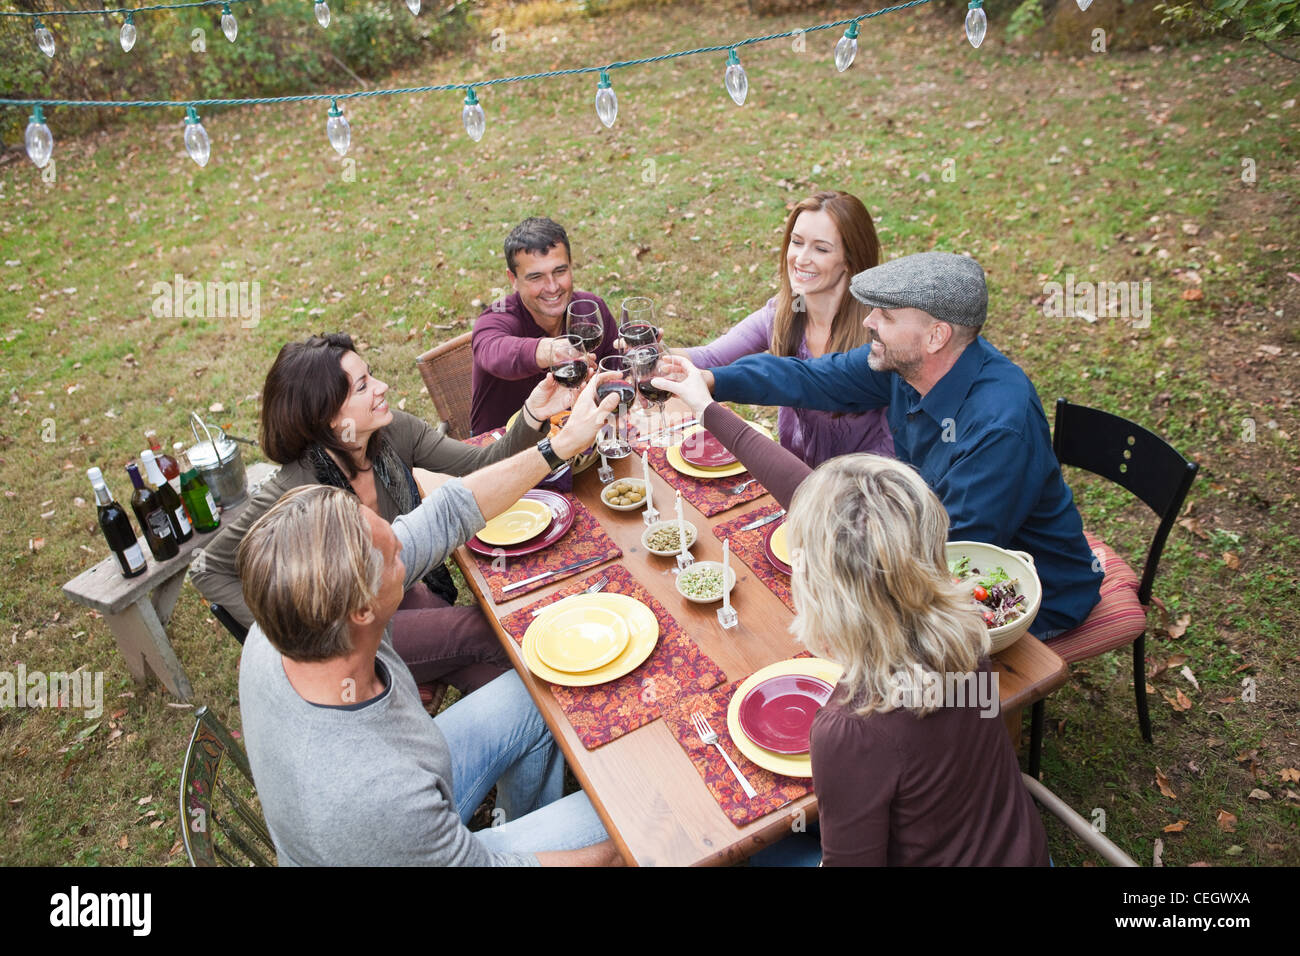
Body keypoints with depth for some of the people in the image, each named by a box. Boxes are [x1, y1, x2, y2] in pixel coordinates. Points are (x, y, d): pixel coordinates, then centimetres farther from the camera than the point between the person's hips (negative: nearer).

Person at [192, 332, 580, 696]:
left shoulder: (394, 433, -15)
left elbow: (483, 465, -15)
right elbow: (210, 571, -15)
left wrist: (533, 415, -32)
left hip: (407, 594, 5)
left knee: (500, 677, -12)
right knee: (485, 631, -16)